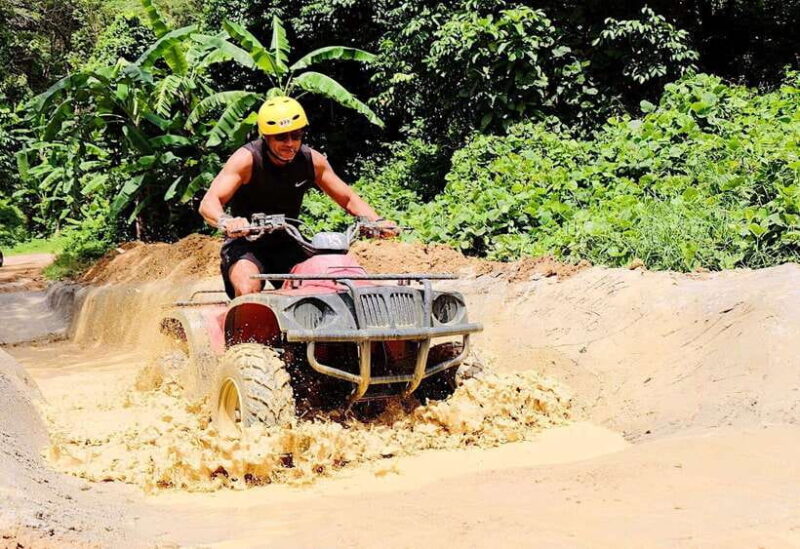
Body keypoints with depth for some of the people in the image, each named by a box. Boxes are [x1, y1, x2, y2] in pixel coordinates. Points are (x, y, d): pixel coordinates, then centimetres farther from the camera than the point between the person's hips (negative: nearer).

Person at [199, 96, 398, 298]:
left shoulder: (312, 160, -4)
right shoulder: (247, 159, -17)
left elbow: (348, 198, 7)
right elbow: (209, 202, -26)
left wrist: (377, 221, -12)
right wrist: (225, 222, -49)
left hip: (287, 245, 4)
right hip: (246, 244, -4)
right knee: (248, 290, -34)